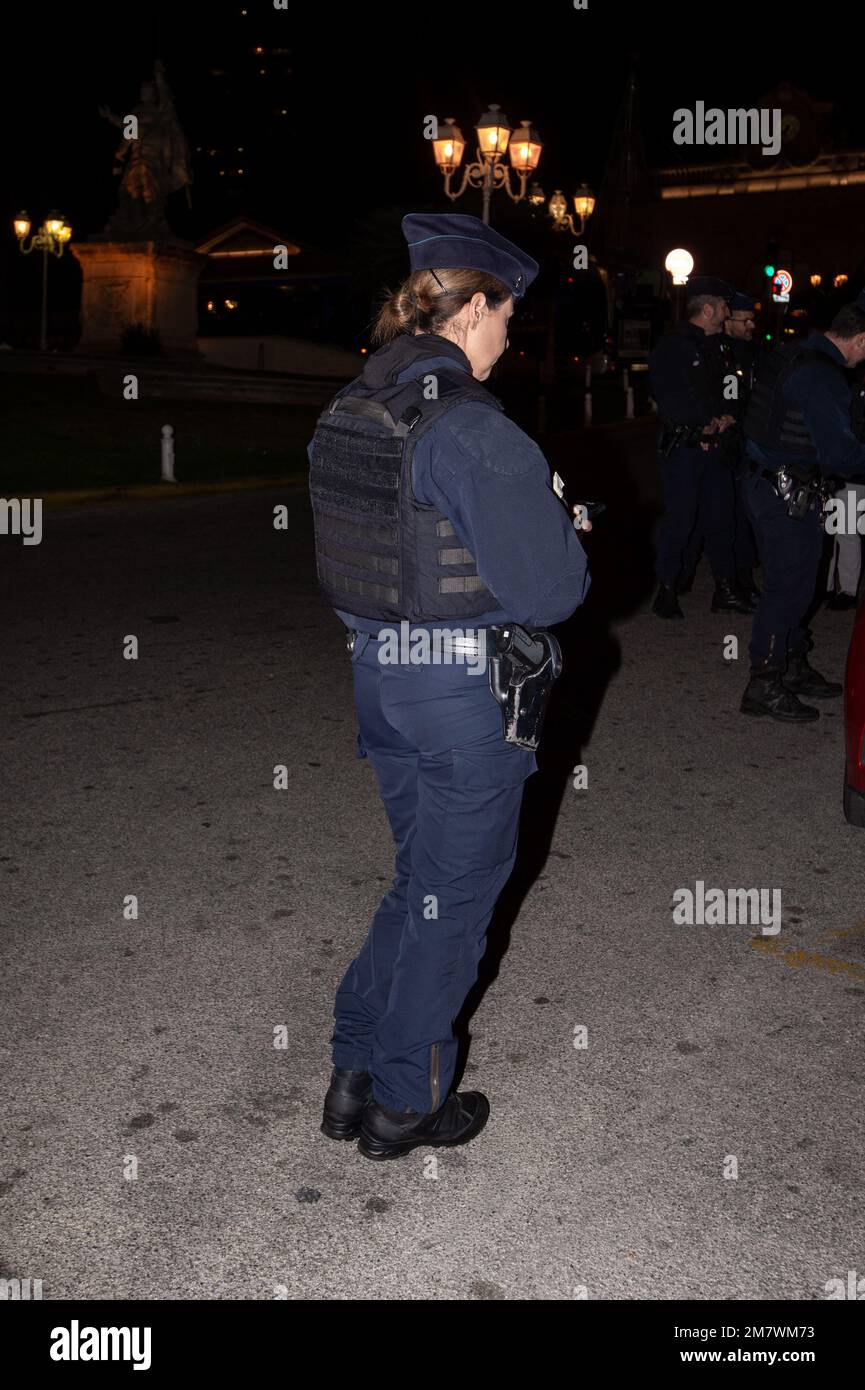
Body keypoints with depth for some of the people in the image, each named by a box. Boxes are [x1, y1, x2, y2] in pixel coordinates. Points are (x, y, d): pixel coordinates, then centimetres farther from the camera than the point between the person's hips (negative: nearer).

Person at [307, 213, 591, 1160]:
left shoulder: (347, 412, 4)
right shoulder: (471, 429, -21)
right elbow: (546, 592, -21)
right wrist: (569, 535, 1)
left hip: (376, 676, 8)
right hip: (468, 694, -7)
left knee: (424, 877, 23)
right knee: (455, 892, 11)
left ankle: (354, 1074, 30)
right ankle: (403, 1105, 26)